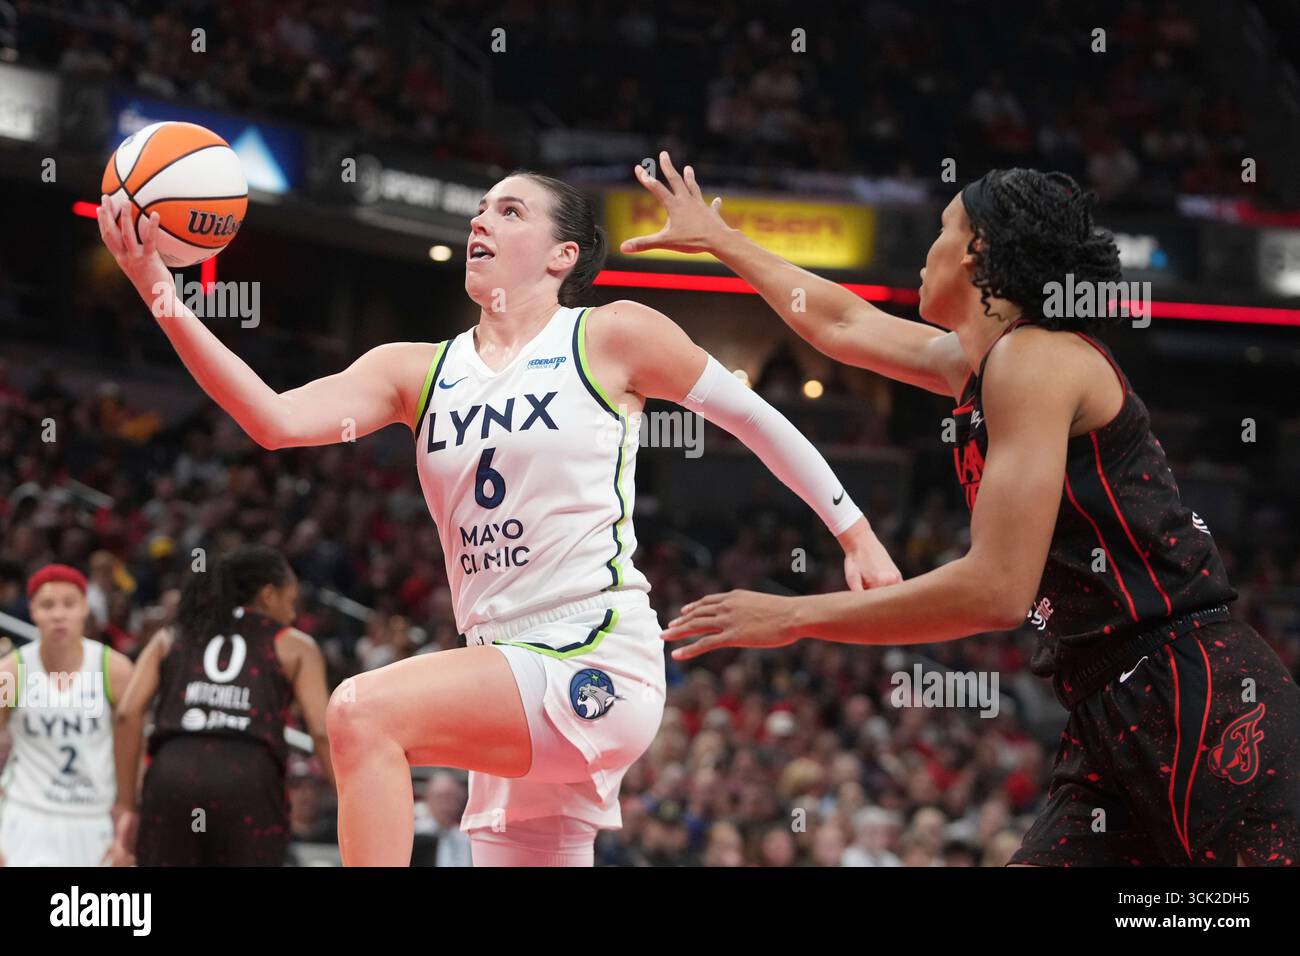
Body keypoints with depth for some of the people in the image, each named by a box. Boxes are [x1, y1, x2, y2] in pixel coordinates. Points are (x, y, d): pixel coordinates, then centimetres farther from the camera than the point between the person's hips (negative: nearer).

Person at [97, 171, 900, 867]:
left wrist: (855, 533, 11)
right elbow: (278, 421, -1)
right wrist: (164, 298, -12)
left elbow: (754, 417, 9)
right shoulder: (420, 372, 12)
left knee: (365, 710, -26)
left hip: (598, 669, -6)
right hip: (510, 688, 6)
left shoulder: (610, 338, 0)